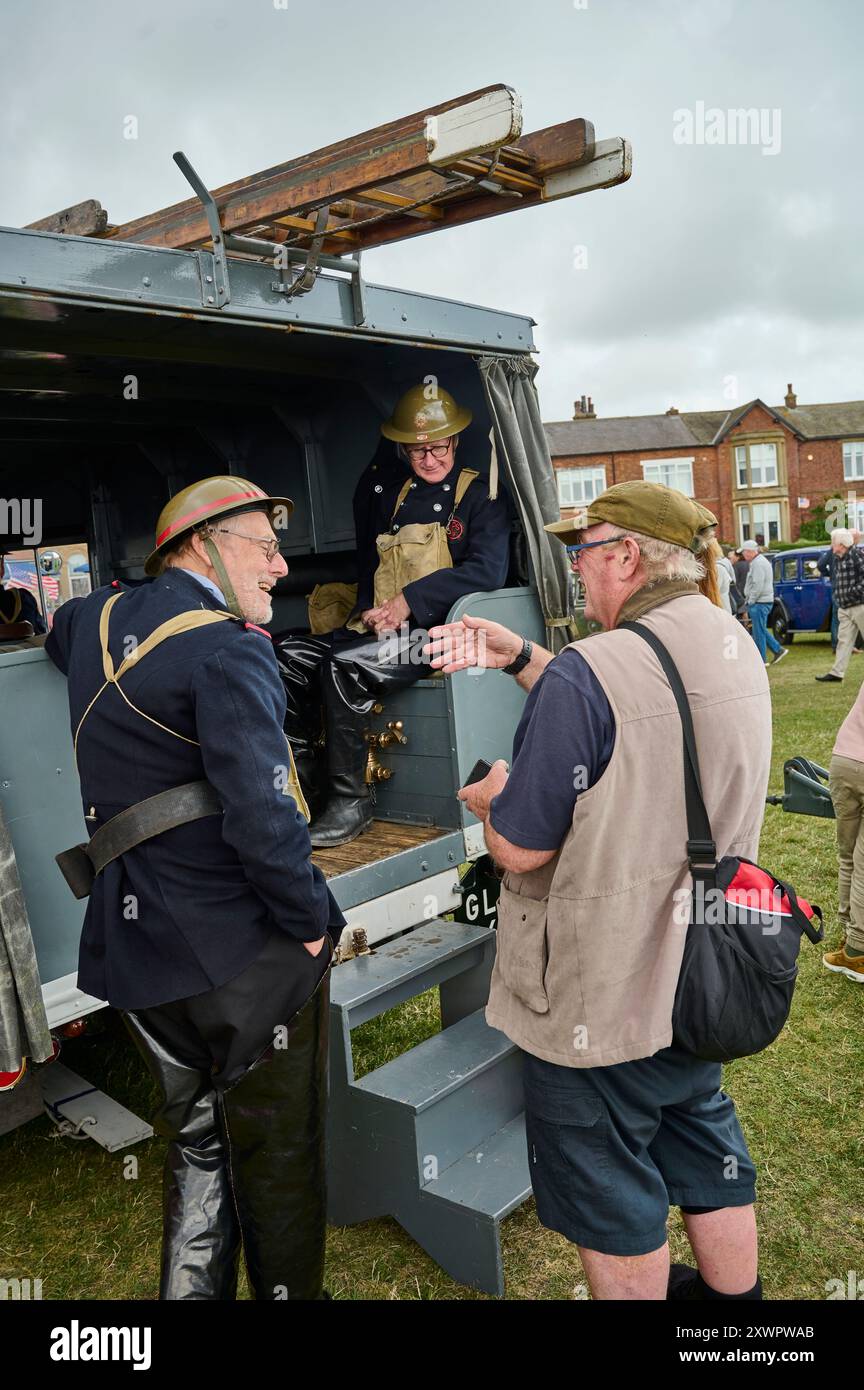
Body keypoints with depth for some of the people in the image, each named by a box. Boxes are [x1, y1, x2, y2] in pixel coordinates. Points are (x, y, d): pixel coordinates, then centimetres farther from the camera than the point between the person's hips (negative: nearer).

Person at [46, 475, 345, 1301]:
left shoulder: (97, 620, 7)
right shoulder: (227, 650, -19)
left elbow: (59, 631, 35)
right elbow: (262, 818, -29)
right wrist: (311, 922, -16)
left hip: (138, 954, 8)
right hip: (247, 953, -7)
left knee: (196, 1143, 24)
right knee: (277, 1154, 14)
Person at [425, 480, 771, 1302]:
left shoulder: (586, 673, -28)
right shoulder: (730, 642, 0)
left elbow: (519, 848, -23)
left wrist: (491, 798, -1)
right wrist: (515, 657, 7)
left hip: (602, 999, -8)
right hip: (700, 973, 9)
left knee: (603, 1181, 14)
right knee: (702, 1139, 28)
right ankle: (731, 1292, 47)